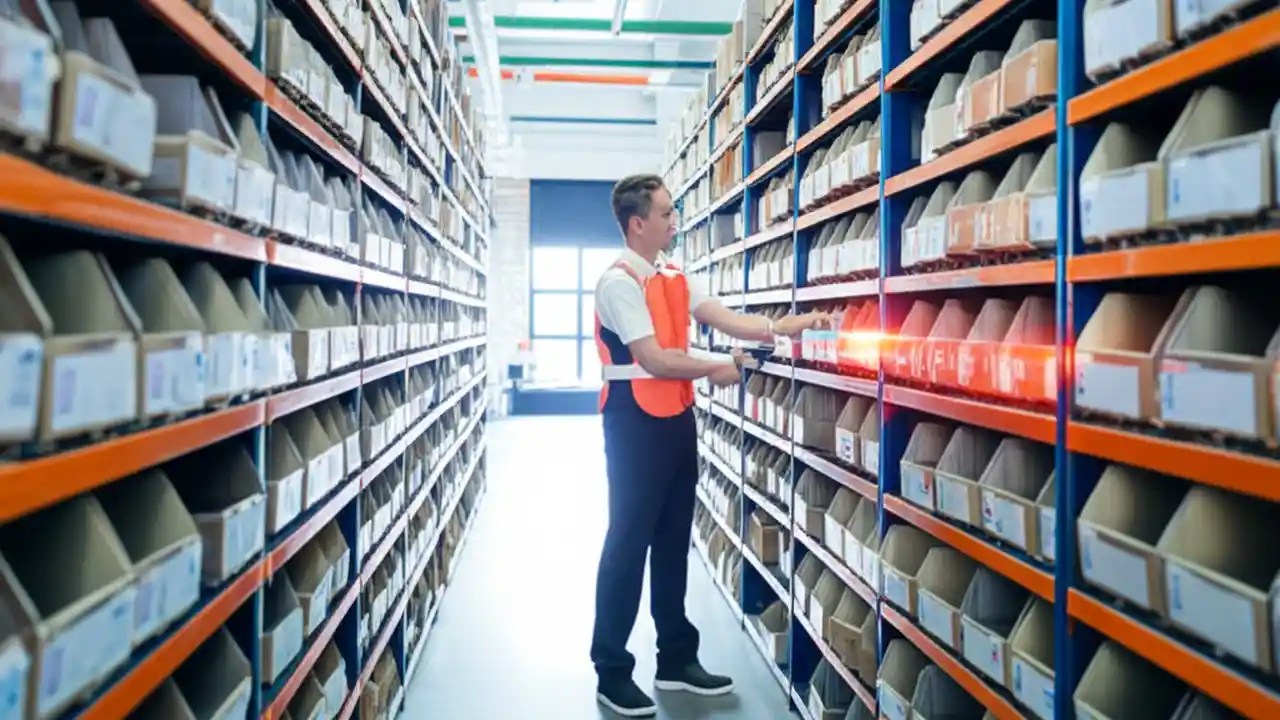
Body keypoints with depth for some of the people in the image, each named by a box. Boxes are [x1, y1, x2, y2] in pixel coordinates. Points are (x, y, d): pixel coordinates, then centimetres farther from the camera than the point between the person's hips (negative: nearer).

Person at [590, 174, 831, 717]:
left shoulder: (674, 278, 11)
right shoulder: (619, 282, -14)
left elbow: (726, 319, 2)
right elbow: (654, 360, -18)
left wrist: (785, 326, -10)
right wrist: (715, 370, -8)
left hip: (677, 417, 8)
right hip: (636, 421, -8)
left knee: (674, 540, 15)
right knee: (629, 542, 0)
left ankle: (677, 660, 30)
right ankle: (611, 672, 15)